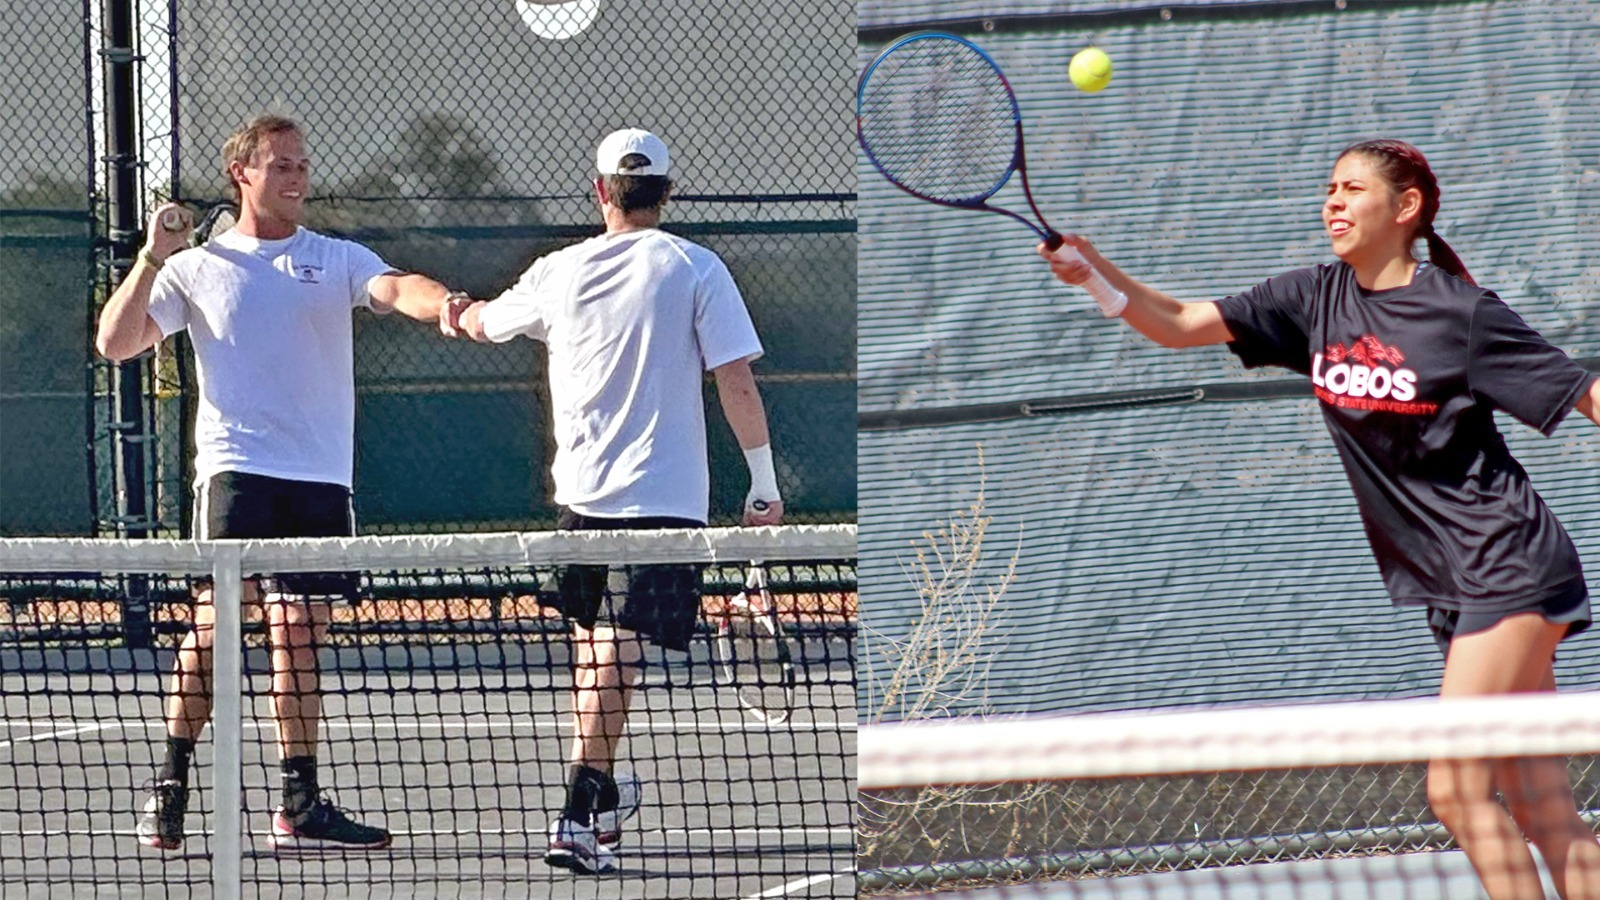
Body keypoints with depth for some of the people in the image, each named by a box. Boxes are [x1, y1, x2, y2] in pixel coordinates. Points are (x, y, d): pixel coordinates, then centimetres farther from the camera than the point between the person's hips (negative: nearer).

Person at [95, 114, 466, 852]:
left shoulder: (337, 260, 12)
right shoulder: (198, 268, 10)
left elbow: (394, 289, -8)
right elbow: (116, 344, 4)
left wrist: (445, 305, -30)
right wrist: (151, 260, -8)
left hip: (319, 478, 2)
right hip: (236, 470, -2)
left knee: (297, 636, 2)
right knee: (217, 618, -13)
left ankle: (300, 805, 5)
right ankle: (170, 785, -5)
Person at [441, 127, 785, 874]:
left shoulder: (561, 272, 5)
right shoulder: (695, 270, -5)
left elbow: (487, 322, 25)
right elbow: (736, 382, -10)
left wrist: (456, 313, 49)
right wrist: (764, 483, -3)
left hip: (581, 491, 4)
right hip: (663, 497, -4)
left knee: (592, 639, 22)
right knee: (617, 653, -9)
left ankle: (601, 785, 35)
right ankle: (580, 812, -18)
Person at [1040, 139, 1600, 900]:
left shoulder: (1461, 313, -11)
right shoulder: (1317, 301, 7)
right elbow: (1178, 325, 6)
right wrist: (1095, 272, -11)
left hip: (1507, 571, -7)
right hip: (1448, 586, 7)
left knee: (1456, 788, -13)